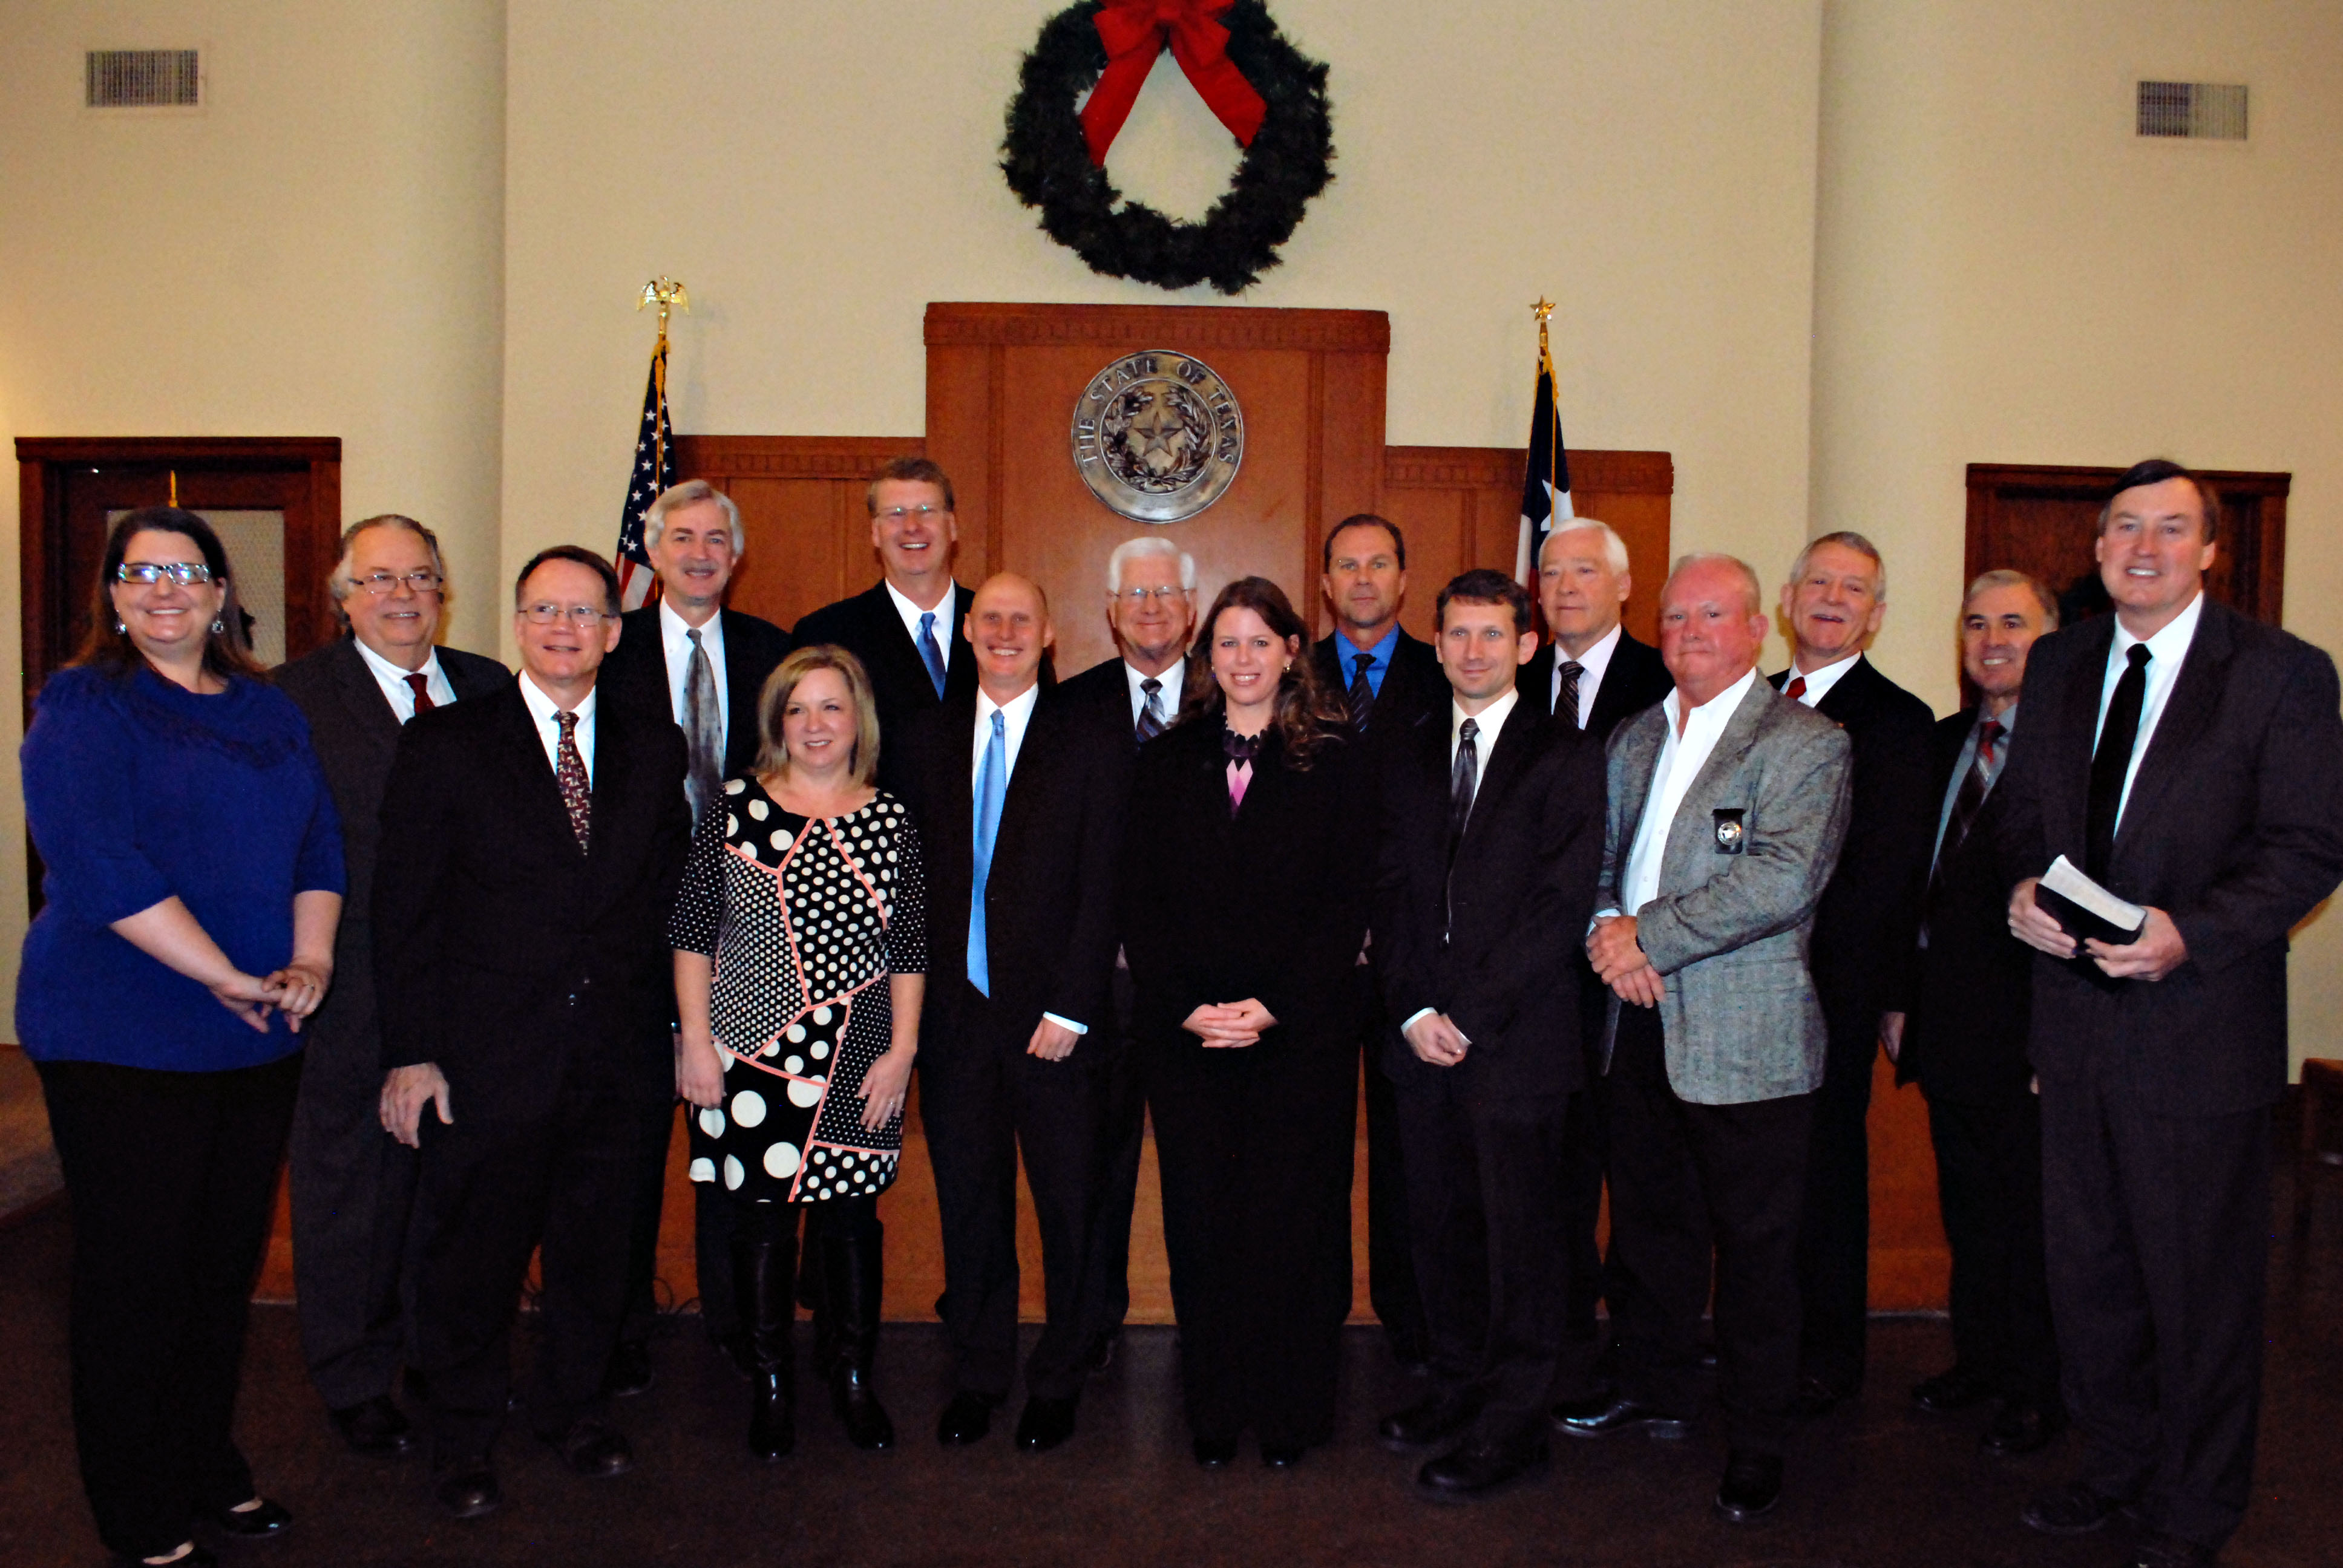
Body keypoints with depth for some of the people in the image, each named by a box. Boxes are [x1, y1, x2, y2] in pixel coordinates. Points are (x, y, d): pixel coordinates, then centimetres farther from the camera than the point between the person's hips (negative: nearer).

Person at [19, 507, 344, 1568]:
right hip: (123, 1038, -5)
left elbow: (319, 848, 11)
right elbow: (94, 864, -18)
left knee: (228, 1262, 14)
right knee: (135, 1273, 4)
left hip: (258, 1040, 6)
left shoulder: (270, 714, 13)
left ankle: (208, 1468, 31)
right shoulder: (82, 710, -6)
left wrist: (309, 961, -7)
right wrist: (227, 978, -20)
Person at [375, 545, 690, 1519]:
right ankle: (464, 1435, 31)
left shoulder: (654, 749, 7)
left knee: (597, 1248, 15)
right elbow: (404, 910, -4)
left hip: (621, 1062, 3)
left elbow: (673, 894, 10)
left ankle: (573, 1407, 37)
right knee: (472, 1255, 11)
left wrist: (677, 1030, 5)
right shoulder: (445, 744, -2)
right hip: (488, 1062, -2)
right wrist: (410, 1053, -9)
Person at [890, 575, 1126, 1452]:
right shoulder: (923, 742, 9)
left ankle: (1058, 1381, 24)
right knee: (968, 1202, 12)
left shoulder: (1092, 749, -1)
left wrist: (1069, 1011, -11)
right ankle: (978, 1375, 28)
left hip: (1052, 1017, -2)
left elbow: (1101, 892, -5)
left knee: (1067, 1205, 7)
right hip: (953, 1015, 3)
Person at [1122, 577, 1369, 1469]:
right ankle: (1214, 1409, 20)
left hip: (1302, 1026, -2)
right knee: (1201, 1217, 5)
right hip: (1184, 1030, 2)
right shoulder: (1166, 762, 10)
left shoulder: (1331, 759, 3)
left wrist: (1274, 1005, -12)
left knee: (1293, 1215, 2)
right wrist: (1188, 1007, -7)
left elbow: (1347, 901, -3)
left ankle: (1290, 1409, 18)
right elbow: (1141, 903, 6)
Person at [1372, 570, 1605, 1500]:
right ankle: (1459, 1382, 29)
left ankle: (1513, 1427, 16)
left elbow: (1562, 907, -10)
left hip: (1517, 1040, -4)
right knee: (1439, 1224, 11)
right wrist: (1413, 1011, -4)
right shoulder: (1411, 759, 13)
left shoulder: (1565, 758, -3)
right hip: (1423, 1036, 5)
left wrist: (1469, 1017, -13)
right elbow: (1390, 894, 9)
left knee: (1521, 1237, 3)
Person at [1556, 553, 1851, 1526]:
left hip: (1745, 1038, -6)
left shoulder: (1806, 744, -8)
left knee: (1755, 1248, 4)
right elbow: (1600, 854, 17)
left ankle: (1756, 1444, 20)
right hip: (1641, 1029, 6)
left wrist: (1648, 937, -18)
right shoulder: (1633, 740, 15)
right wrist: (1604, 927, -5)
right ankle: (1654, 1390, 37)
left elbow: (1785, 877, -20)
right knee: (1648, 1226, 18)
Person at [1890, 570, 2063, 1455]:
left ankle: (2038, 1391, 23)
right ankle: (1979, 1359, 35)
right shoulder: (1945, 742, 12)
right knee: (1967, 1209, 18)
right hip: (1947, 1024, 7)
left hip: (2027, 1026, -7)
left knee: (2029, 1216, 6)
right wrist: (1901, 996, 11)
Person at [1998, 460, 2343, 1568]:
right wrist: (2022, 888, -6)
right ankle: (2115, 1465, 38)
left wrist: (2188, 933, -24)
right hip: (2075, 1018, 5)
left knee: (2200, 1279, 9)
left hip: (2200, 1026, -5)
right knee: (2085, 1267, 17)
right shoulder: (2058, 663, 9)